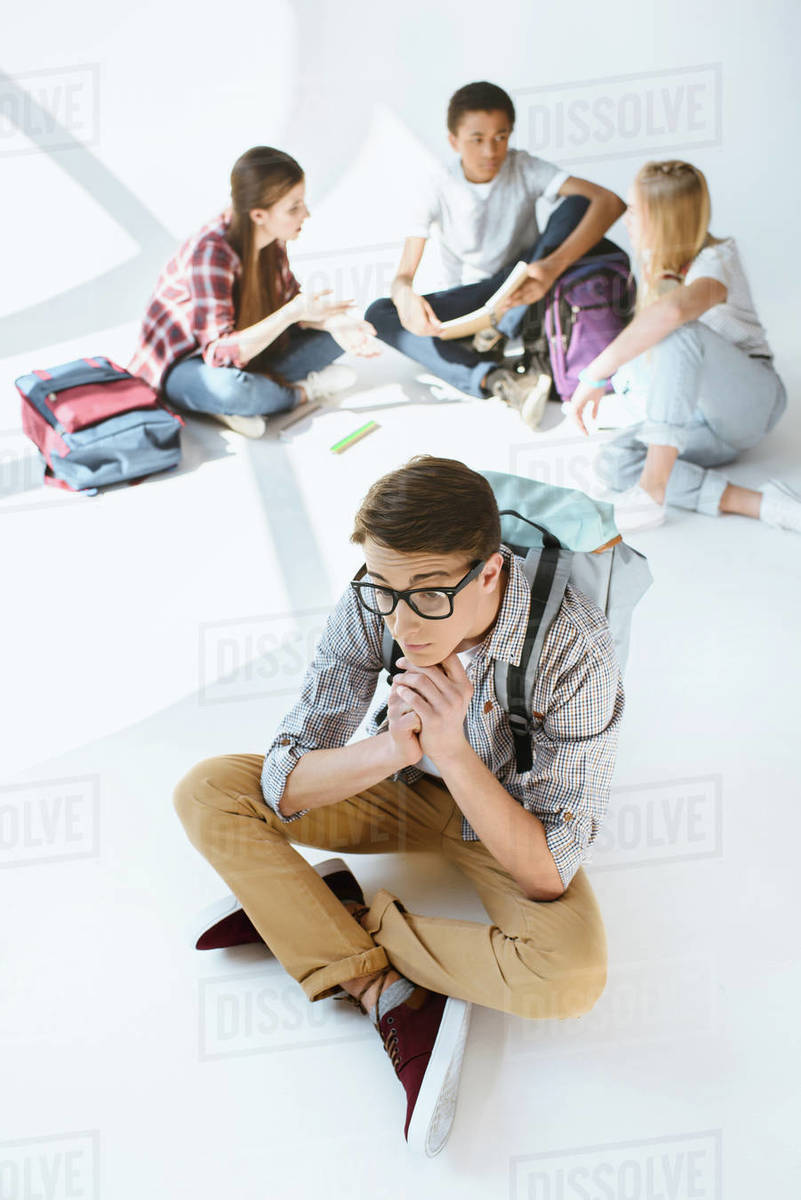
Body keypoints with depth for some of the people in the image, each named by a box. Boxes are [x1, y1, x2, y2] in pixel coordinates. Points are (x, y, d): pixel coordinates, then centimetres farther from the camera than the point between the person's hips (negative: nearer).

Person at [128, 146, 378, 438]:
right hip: (180, 367, -8)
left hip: (245, 350, 8)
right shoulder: (212, 253, -32)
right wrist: (291, 314, -41)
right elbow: (221, 353, -35)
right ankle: (301, 392, -12)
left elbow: (288, 300, 7)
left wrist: (332, 323, -14)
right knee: (229, 388, -42)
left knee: (337, 333, -1)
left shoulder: (272, 240, -9)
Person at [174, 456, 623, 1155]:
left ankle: (320, 915, -15)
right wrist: (391, 749, -42)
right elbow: (282, 784, -23)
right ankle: (391, 996, -22)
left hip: (512, 817, -3)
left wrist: (453, 751, -45)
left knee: (573, 975, -34)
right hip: (408, 789, 3)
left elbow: (547, 874, -33)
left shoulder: (577, 649, -35)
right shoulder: (373, 606, -25)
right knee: (207, 793, -17)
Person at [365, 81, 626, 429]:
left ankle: (497, 336, -26)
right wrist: (405, 296, -42)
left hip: (521, 293, -1)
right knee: (380, 314, -27)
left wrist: (555, 264, -42)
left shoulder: (523, 170, -13)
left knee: (576, 205, -22)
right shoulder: (440, 190, -11)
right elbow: (403, 276, -14)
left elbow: (610, 201, -26)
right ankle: (496, 380, -47)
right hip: (469, 302, 1)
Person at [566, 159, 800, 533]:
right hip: (702, 421, 8)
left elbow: (674, 310, -42)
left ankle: (653, 486, -44)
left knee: (681, 332, -36)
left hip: (752, 400, -7)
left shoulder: (716, 260, -18)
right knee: (612, 463, -22)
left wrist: (595, 375, -41)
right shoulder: (657, 261, 9)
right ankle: (753, 503, -34)